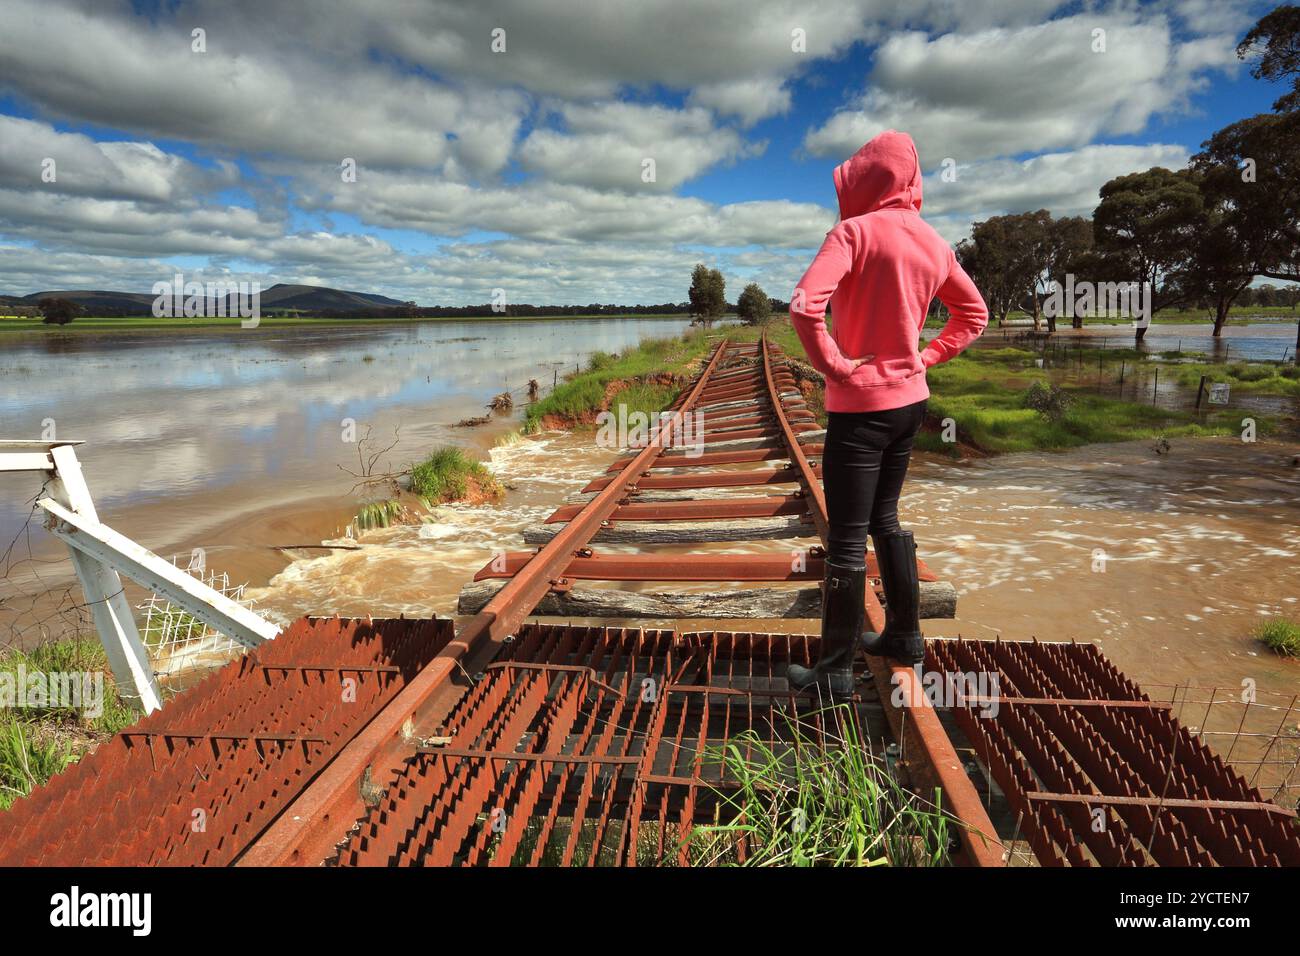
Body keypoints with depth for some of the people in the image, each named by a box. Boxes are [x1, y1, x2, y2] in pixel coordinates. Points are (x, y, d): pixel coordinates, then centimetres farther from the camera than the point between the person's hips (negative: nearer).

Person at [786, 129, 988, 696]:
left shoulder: (855, 231, -13)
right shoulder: (933, 243, 8)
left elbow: (804, 307, -28)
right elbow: (974, 314, 19)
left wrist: (832, 364, -16)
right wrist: (927, 357, 12)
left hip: (860, 405, -7)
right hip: (910, 398, 8)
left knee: (846, 539, 0)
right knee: (885, 519, 21)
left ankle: (835, 669, 11)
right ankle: (904, 637, 31)